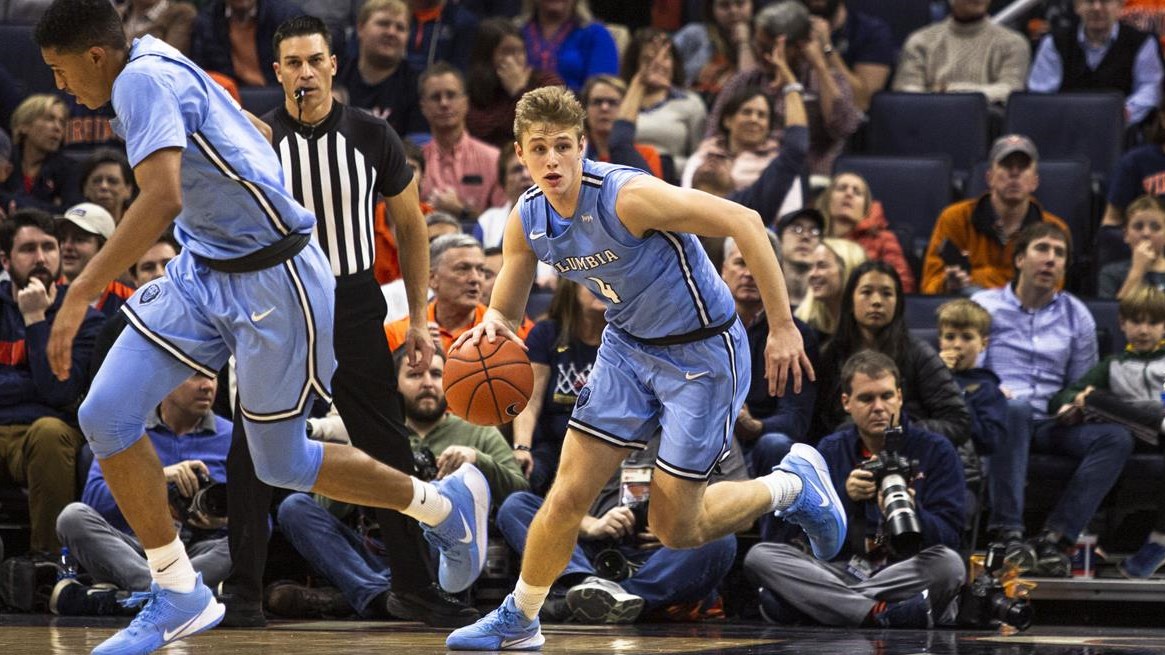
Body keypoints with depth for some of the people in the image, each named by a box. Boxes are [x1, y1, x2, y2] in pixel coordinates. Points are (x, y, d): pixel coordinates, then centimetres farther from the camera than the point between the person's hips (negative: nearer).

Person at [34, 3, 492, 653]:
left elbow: (162, 198, -36)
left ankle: (448, 504, 25)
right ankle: (180, 597, 6)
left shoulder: (142, 80, -21)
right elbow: (255, 132, 23)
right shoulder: (159, 64, 8)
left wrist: (81, 295, -38)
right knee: (107, 416, -3)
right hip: (205, 271, 10)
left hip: (272, 282, -10)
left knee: (281, 464, 4)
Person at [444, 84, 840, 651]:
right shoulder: (526, 221, -7)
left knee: (674, 530, -2)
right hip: (628, 347, 6)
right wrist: (492, 326, -20)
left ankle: (793, 484, 23)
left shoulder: (627, 196, -29)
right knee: (567, 496, -2)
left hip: (702, 352, -6)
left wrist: (782, 327, -27)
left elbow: (743, 221, -28)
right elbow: (505, 311, 7)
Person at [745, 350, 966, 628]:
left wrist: (910, 511, -26)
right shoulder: (829, 451, 11)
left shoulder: (935, 450, 3)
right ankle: (883, 615, -33)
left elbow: (948, 537, -6)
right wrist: (846, 500, -16)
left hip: (905, 578, -2)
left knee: (949, 564, -35)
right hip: (841, 571, 2)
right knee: (760, 556, -20)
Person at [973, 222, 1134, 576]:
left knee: (1116, 437, -26)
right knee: (1015, 407, -41)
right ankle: (1008, 533, -43)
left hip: (1052, 425, 4)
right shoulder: (986, 306, 10)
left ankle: (1054, 537, -33)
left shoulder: (1077, 317, 19)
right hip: (999, 418, -3)